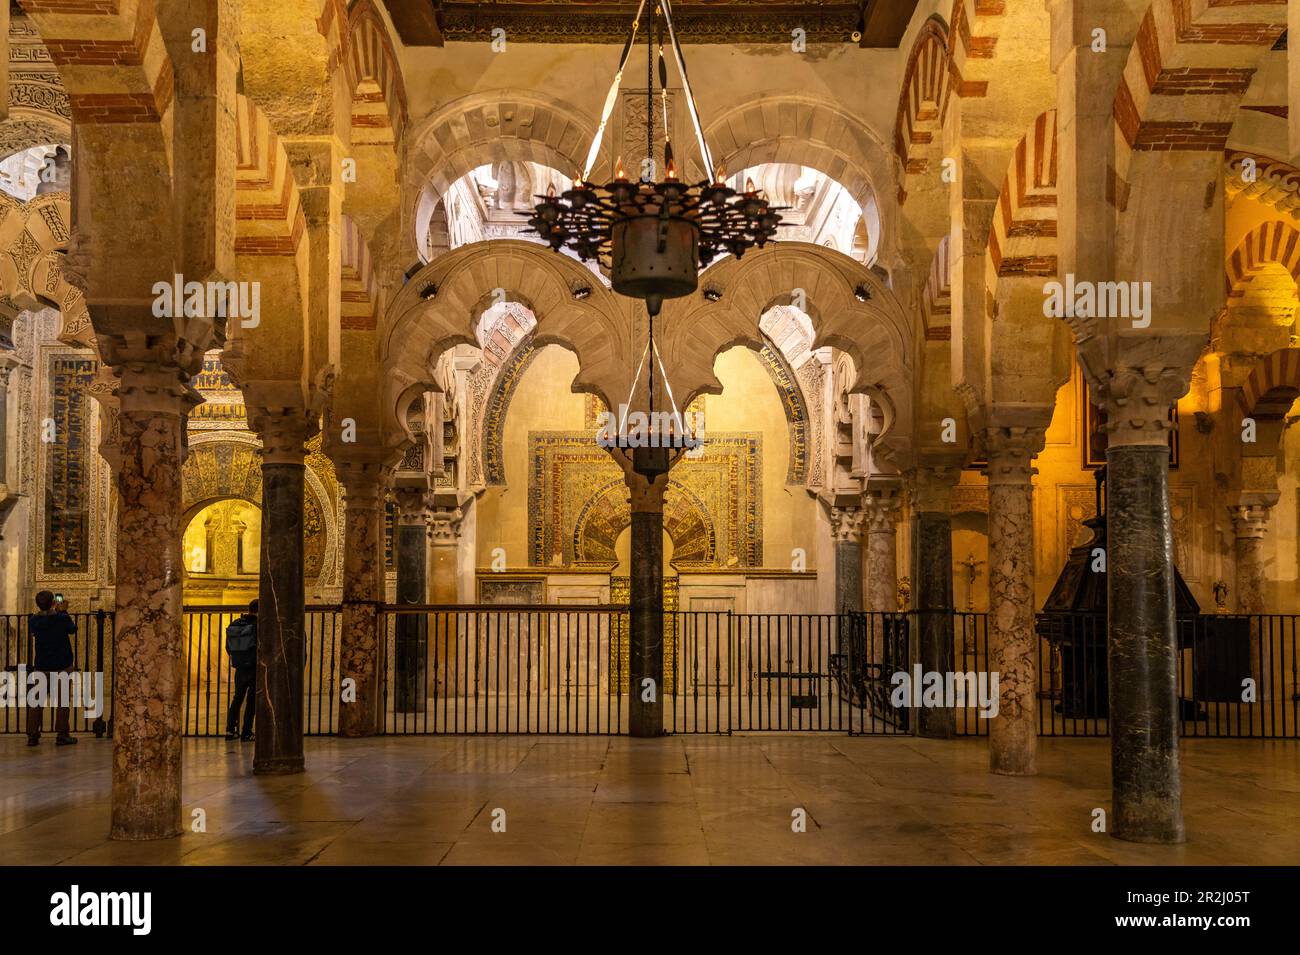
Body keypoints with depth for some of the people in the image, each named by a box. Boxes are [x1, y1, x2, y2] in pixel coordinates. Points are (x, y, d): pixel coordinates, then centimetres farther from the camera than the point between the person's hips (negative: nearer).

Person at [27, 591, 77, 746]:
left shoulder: (33, 620, -5)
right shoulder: (62, 618, -14)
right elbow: (73, 629, 6)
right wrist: (64, 611, 14)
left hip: (41, 666, 3)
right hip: (62, 665, -3)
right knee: (62, 700, 4)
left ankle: (32, 735, 9)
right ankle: (62, 735, 5)